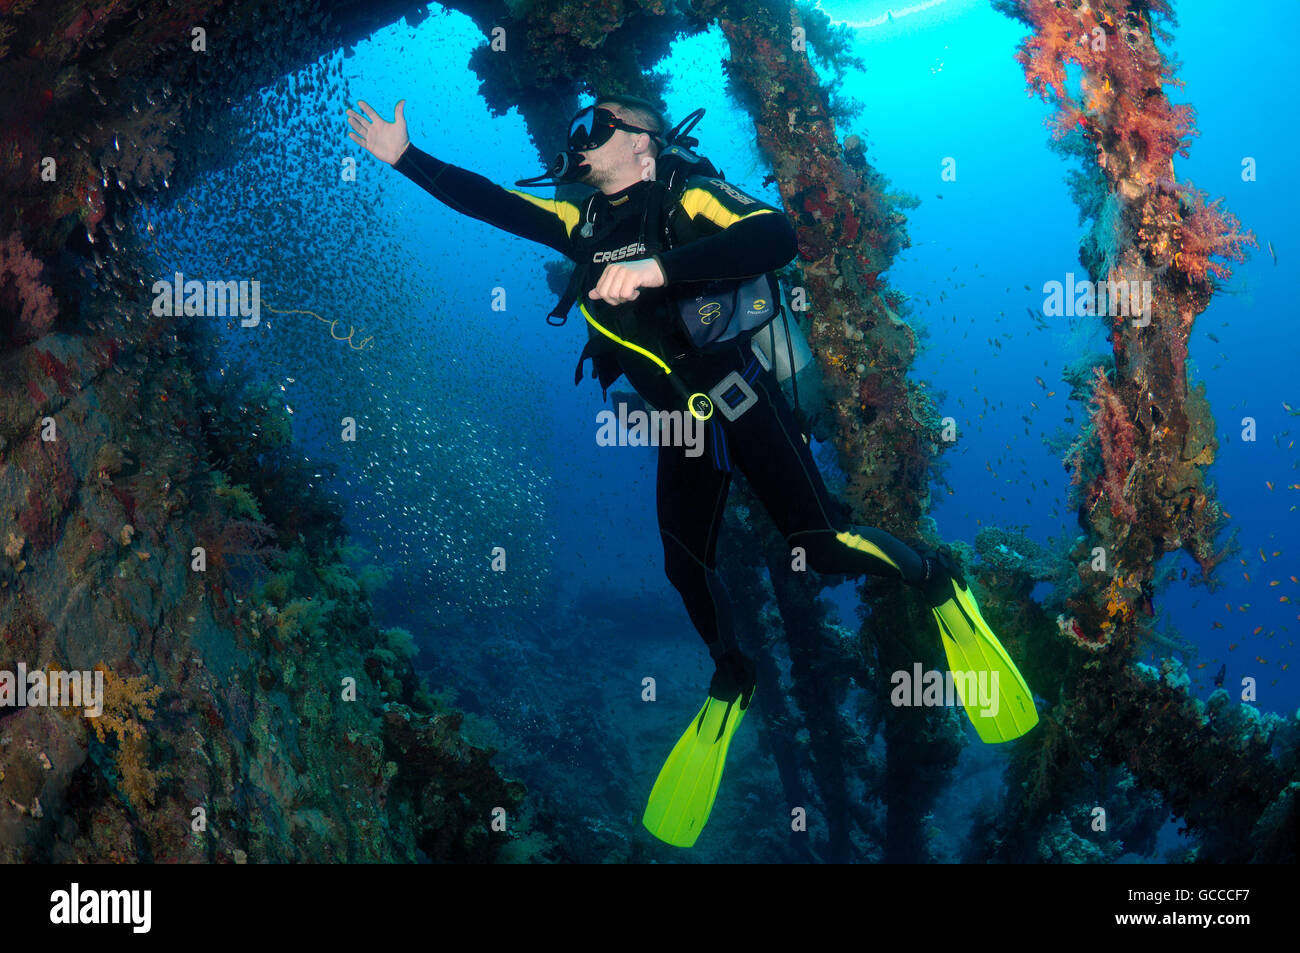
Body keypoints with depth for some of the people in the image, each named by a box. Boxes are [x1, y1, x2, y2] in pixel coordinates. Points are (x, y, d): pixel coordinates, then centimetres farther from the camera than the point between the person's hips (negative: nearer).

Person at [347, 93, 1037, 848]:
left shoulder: (691, 198, -12)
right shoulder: (582, 223, 8)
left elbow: (777, 237, -30)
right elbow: (487, 201, 9)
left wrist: (658, 267, -39)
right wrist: (404, 157, 2)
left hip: (739, 399, -6)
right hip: (677, 419, 6)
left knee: (823, 545, -14)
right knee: (686, 564, 10)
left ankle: (938, 583, 12)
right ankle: (732, 684, 32)